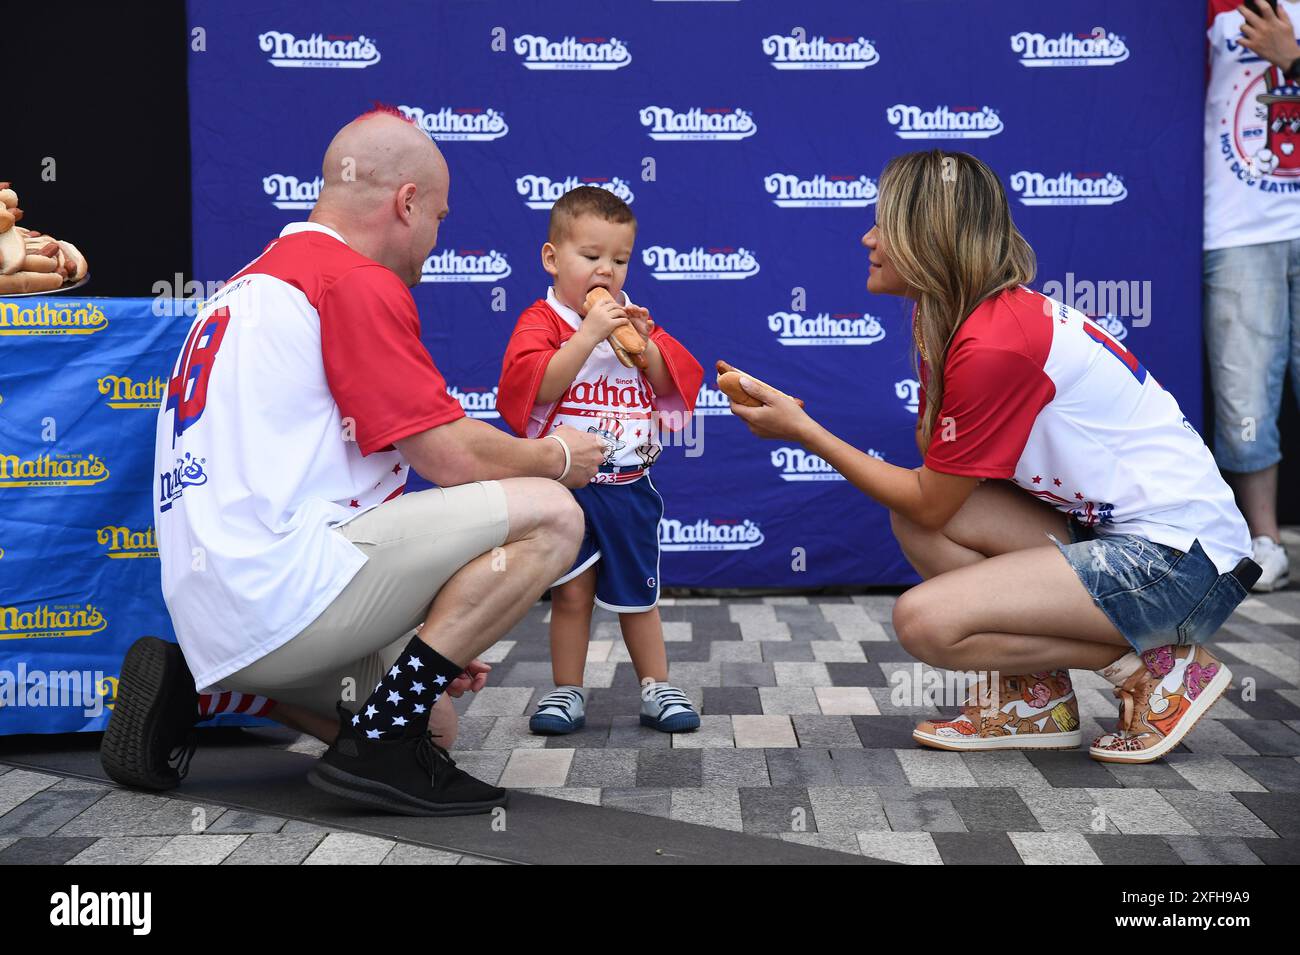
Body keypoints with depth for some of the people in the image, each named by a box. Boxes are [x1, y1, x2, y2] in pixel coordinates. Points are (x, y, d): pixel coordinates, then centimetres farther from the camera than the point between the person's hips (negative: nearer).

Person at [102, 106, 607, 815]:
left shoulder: (258, 279, 22)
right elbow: (454, 457, -13)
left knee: (433, 720, 25)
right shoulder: (357, 282, -9)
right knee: (548, 514, -12)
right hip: (282, 593, -10)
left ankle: (198, 688, 14)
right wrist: (556, 457, 11)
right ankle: (383, 740, -11)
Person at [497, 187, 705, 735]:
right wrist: (588, 335, -29)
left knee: (638, 593, 12)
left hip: (628, 485, 4)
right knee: (571, 591, 2)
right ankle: (568, 692, 16)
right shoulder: (541, 320, -7)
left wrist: (645, 342, -12)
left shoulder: (631, 319, 10)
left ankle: (657, 689, 22)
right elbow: (536, 385, -24)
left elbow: (675, 382, 5)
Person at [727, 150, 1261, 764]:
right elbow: (933, 468, 7)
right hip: (1113, 528, 10)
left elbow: (929, 503, -13)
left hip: (1180, 561, -10)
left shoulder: (993, 346, -22)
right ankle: (1032, 699, 7)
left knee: (924, 621, -19)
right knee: (911, 517, -1)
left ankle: (1158, 671, -2)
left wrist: (802, 430, -8)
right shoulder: (962, 320, 8)